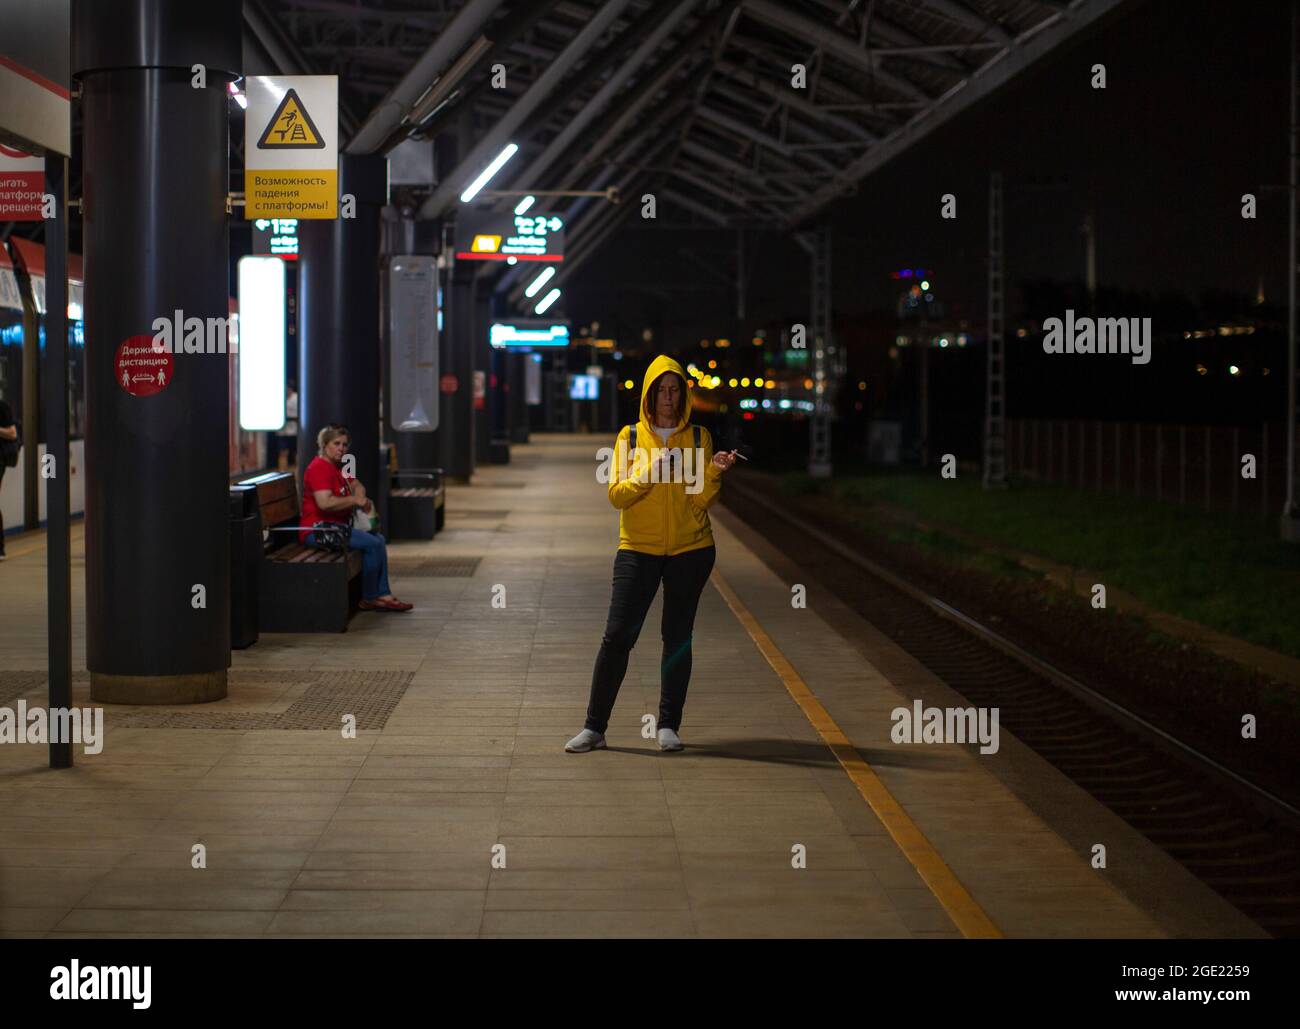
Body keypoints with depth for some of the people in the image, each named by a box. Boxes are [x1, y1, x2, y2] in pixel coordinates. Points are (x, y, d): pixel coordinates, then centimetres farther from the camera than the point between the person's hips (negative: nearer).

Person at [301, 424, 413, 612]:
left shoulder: (338, 466, 17)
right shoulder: (319, 468, -17)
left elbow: (356, 485, 27)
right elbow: (325, 503, -29)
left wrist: (360, 496, 2)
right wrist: (354, 500, -17)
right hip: (318, 529, -11)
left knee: (379, 540, 9)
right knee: (372, 544, -17)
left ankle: (383, 595, 4)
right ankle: (369, 599, -6)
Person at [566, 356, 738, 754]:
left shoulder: (698, 438, 5)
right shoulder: (630, 437, 4)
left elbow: (701, 502, 1)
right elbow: (616, 495, -4)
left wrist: (714, 473, -17)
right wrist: (649, 474, -18)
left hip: (690, 549, 1)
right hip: (638, 549, -1)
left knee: (677, 636, 4)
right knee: (617, 636, -5)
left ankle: (669, 726, 11)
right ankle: (594, 727, 0)